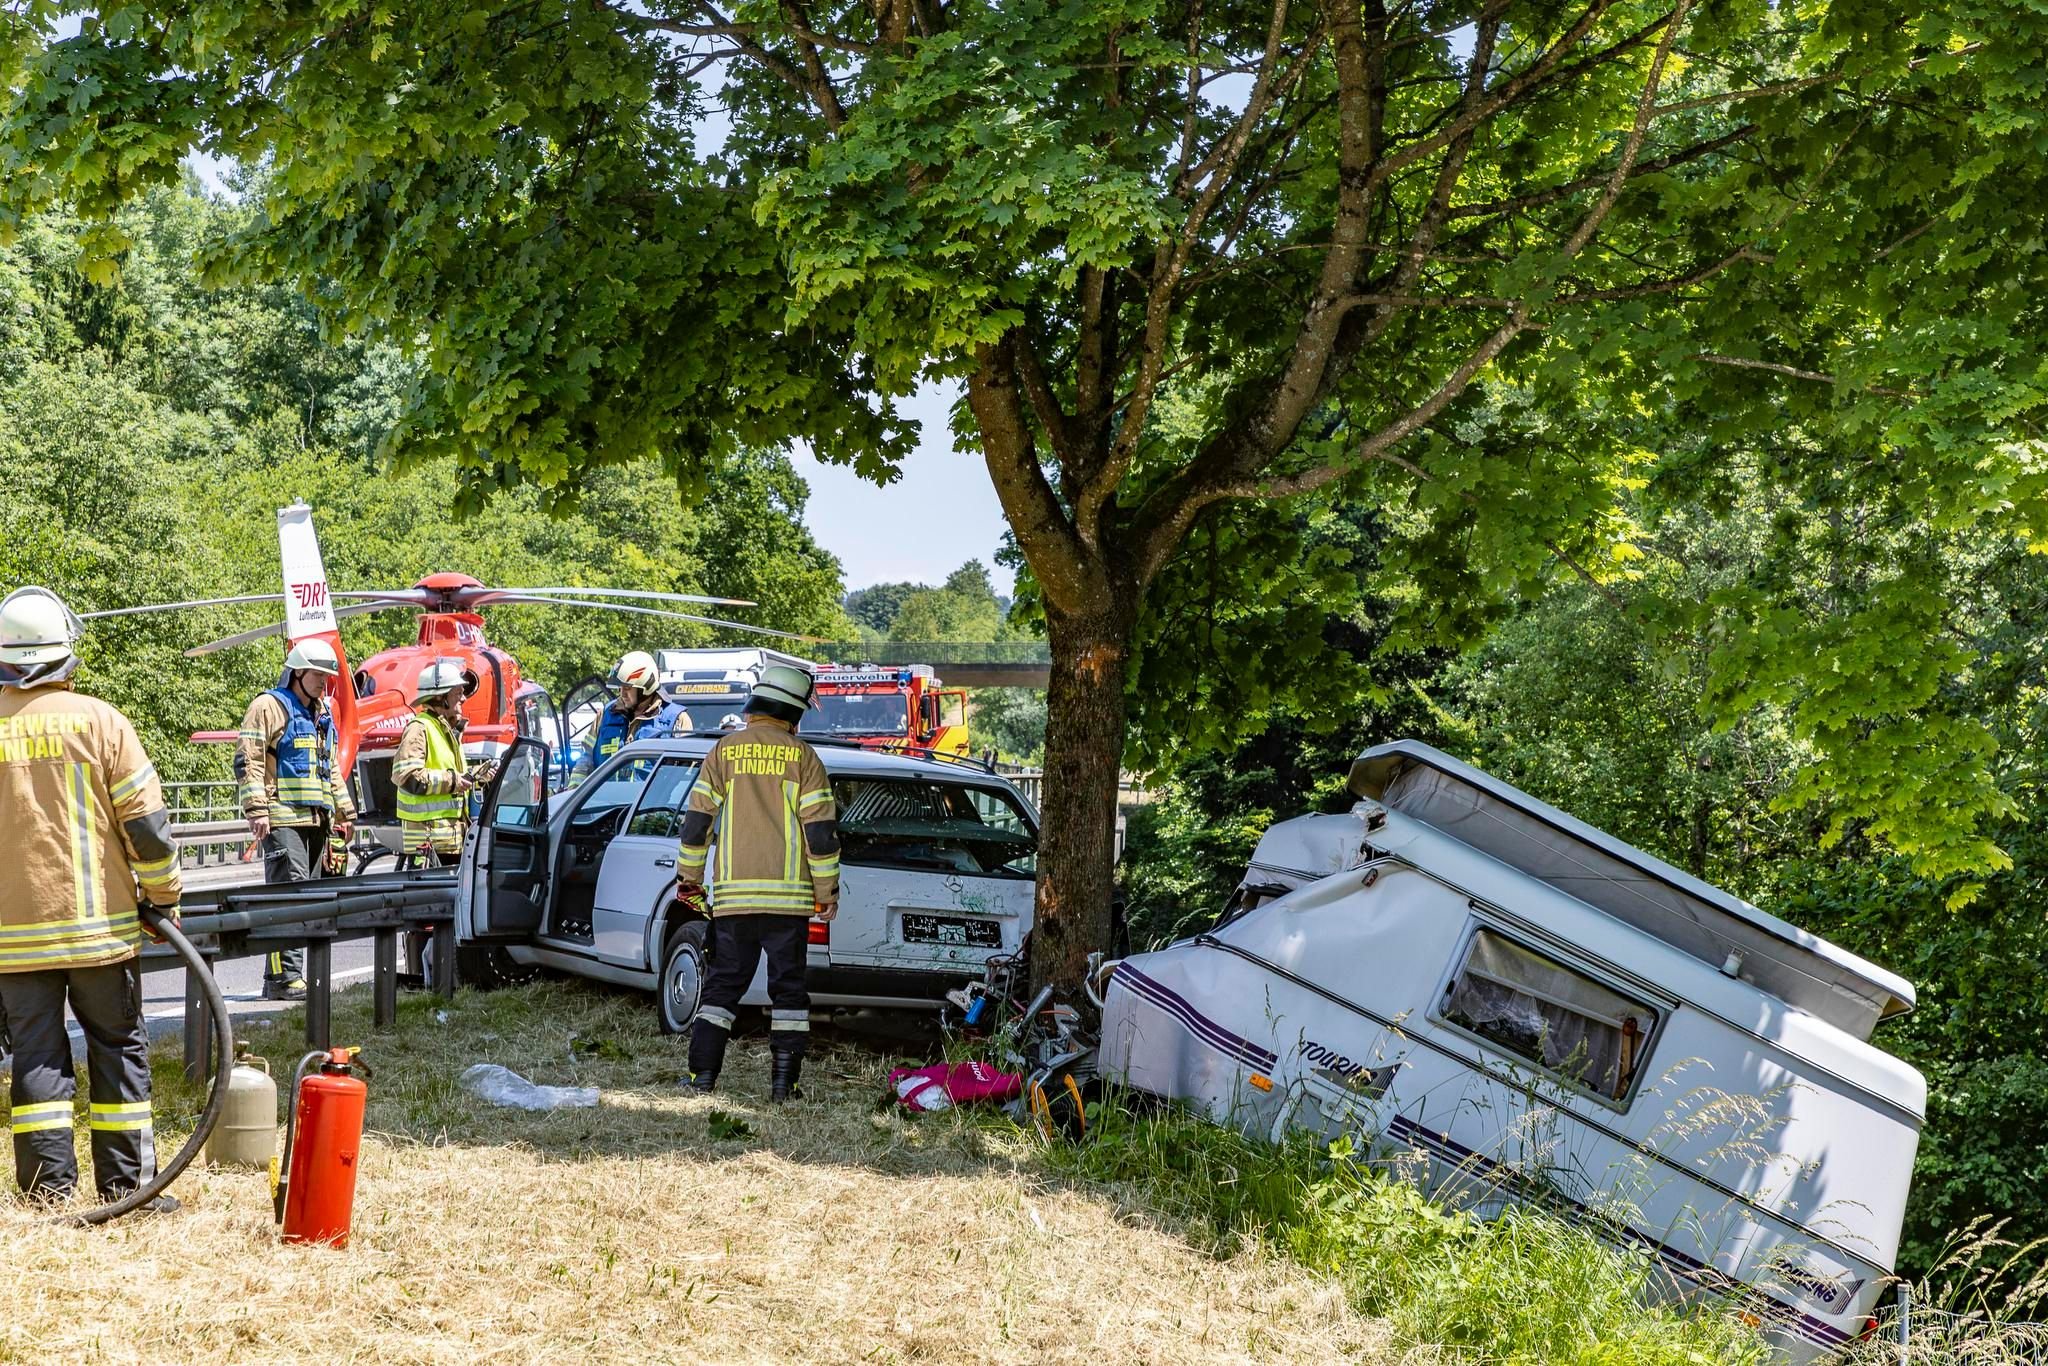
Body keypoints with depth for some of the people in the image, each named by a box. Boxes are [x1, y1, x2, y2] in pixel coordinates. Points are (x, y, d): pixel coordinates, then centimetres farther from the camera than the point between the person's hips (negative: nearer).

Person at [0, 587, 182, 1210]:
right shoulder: (98, 719, -7)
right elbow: (146, 819, -7)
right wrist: (164, 895, 5)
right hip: (99, 923, -2)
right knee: (119, 1047, 8)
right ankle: (126, 1181, 9)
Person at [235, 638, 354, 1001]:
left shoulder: (321, 715, 23)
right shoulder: (269, 706, -3)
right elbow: (248, 761, -10)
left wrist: (344, 812, 27)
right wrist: (256, 810, -18)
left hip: (316, 821, 8)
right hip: (283, 821, -8)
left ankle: (281, 979, 12)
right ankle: (284, 976, -15)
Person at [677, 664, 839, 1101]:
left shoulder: (724, 752, 4)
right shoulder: (802, 757, -1)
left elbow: (696, 820, 4)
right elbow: (821, 830, -3)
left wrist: (689, 877, 14)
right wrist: (827, 891, 4)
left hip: (732, 896, 2)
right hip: (788, 896, -1)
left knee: (723, 984, 10)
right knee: (788, 987, 6)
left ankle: (702, 1074, 6)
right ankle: (784, 1081, 3)